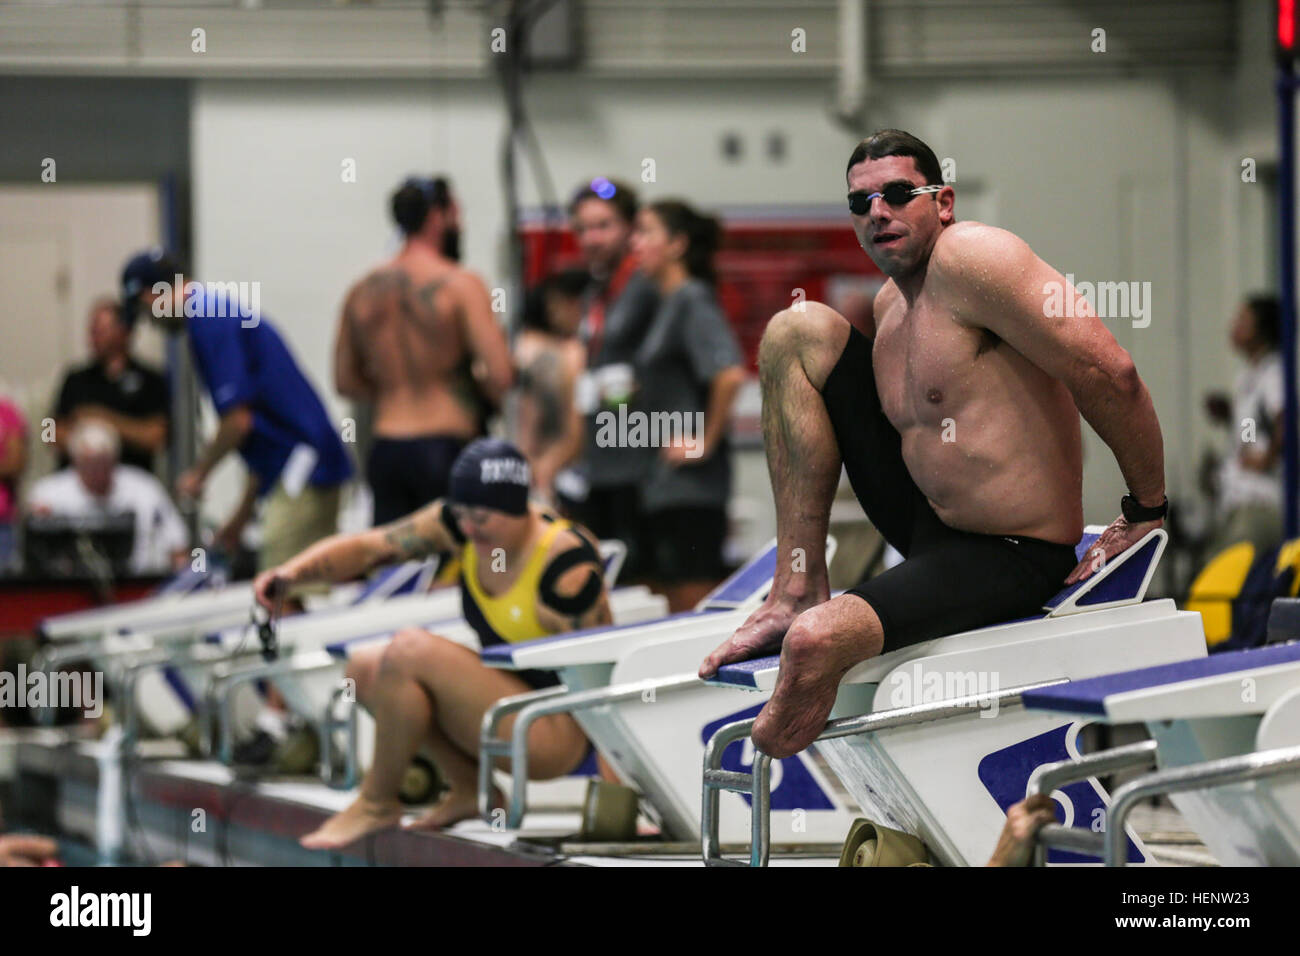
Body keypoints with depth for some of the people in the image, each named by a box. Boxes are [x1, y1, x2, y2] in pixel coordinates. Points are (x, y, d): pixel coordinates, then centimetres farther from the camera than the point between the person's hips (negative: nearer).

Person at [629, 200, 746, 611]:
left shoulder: (693, 300, -11)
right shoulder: (668, 303, 17)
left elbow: (730, 374, -25)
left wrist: (705, 441, -17)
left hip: (691, 481, -10)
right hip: (664, 483, 10)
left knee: (694, 607, -8)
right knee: (677, 609, 10)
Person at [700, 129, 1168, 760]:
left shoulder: (967, 257, -18)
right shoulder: (890, 305, 10)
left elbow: (1108, 373, -24)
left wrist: (1148, 511, -15)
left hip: (1009, 561, -10)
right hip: (925, 515, 10)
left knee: (813, 643, -35)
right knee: (798, 330, 8)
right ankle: (799, 589, 6)